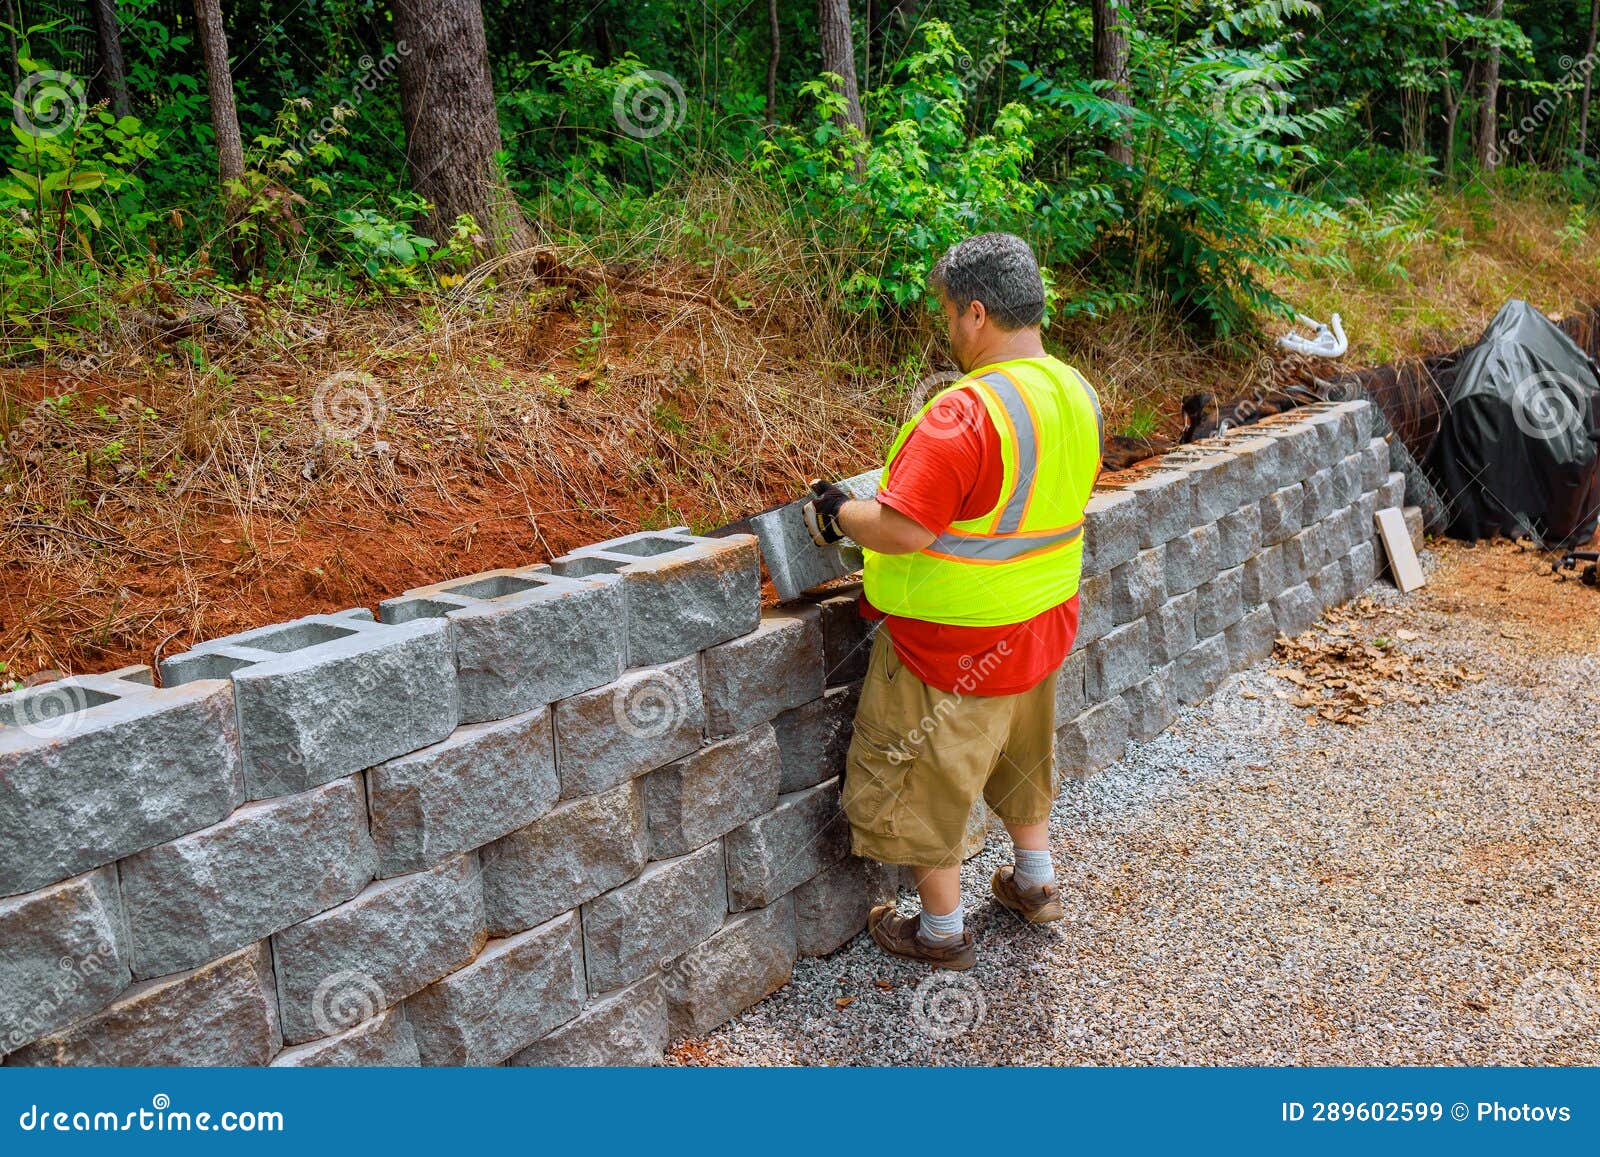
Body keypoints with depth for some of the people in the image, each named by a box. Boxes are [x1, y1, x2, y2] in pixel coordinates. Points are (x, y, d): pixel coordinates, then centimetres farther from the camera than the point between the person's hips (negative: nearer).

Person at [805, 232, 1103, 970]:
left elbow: (902, 529, -31)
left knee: (924, 784, 11)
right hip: (1043, 623, 9)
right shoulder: (1077, 394, -1)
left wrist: (837, 513, -14)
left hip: (958, 640, -8)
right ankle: (1035, 883, 46)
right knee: (1019, 755, 30)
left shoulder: (965, 413, -29)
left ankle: (942, 931, 26)